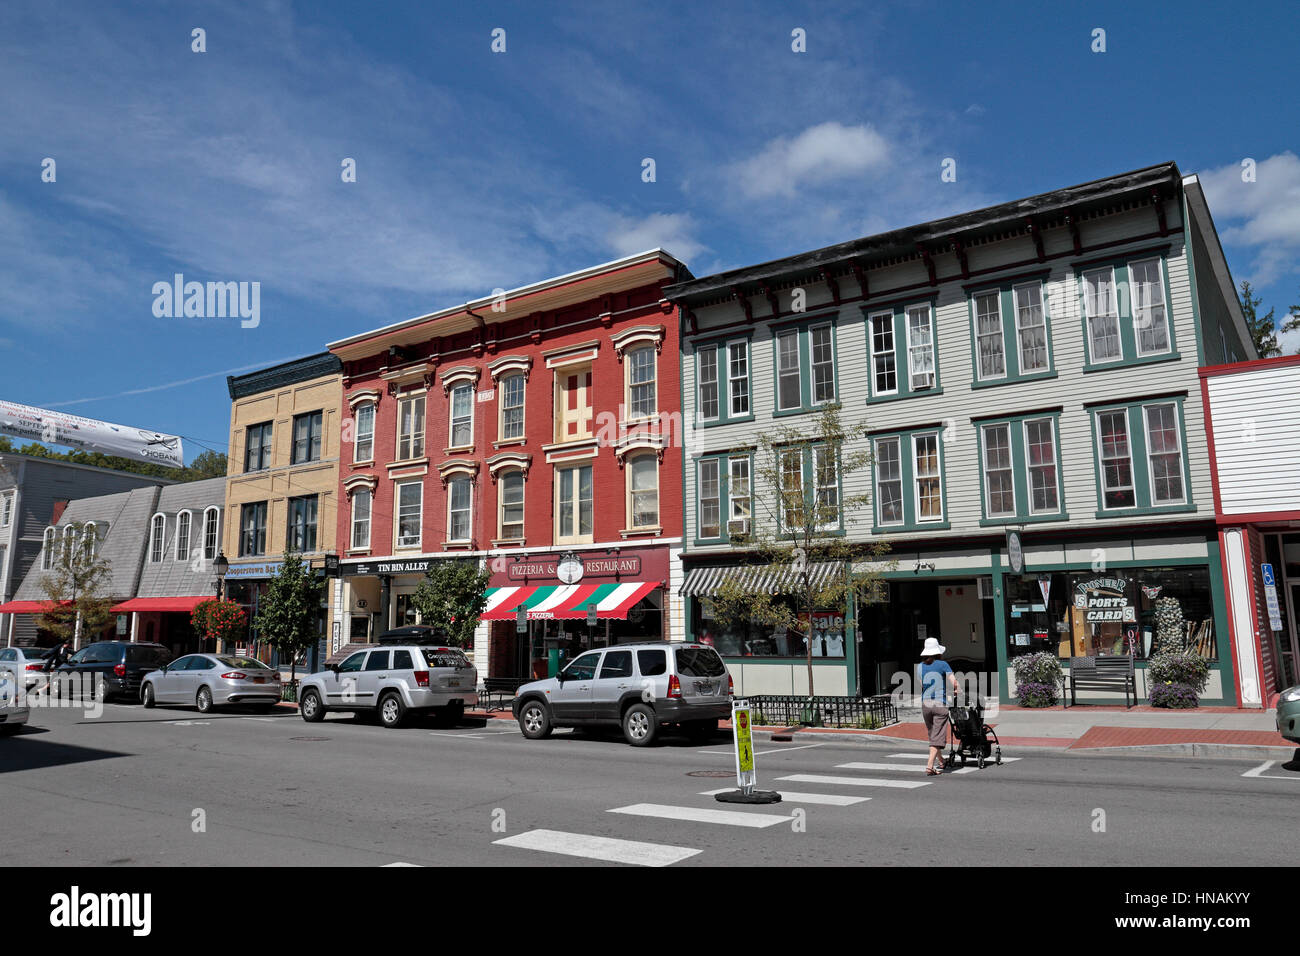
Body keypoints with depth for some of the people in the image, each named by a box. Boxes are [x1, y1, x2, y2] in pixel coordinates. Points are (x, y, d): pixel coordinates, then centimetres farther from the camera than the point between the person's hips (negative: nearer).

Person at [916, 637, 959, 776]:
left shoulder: (920, 666, 6)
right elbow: (954, 682, -9)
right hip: (940, 704, -4)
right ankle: (930, 766, -12)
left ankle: (940, 761, 33)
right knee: (938, 737, -2)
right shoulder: (942, 664, -4)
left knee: (932, 735, 21)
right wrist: (955, 691, 11)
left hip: (925, 704, 4)